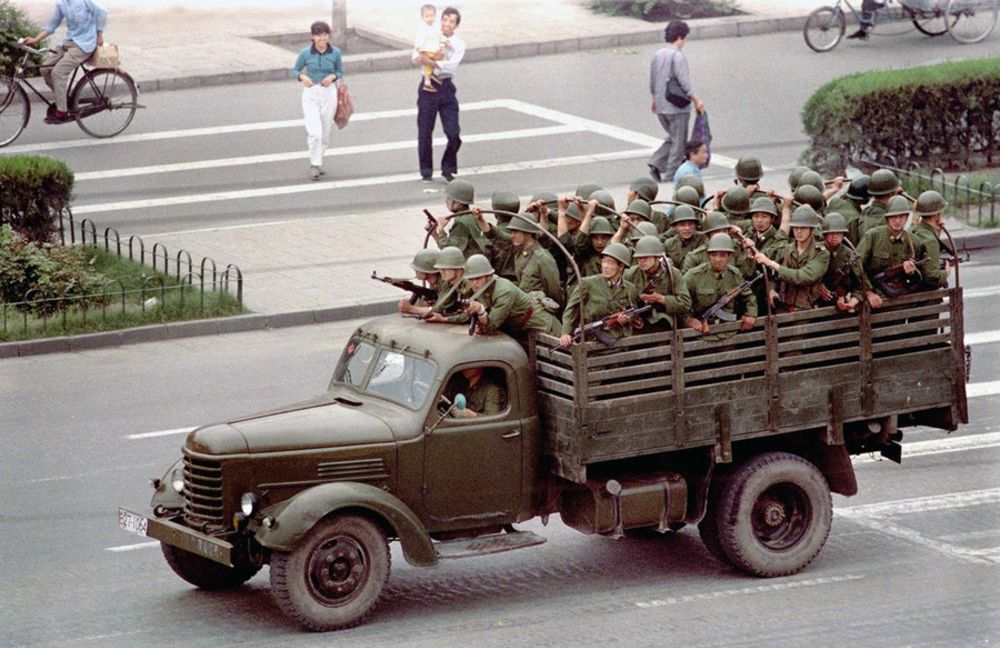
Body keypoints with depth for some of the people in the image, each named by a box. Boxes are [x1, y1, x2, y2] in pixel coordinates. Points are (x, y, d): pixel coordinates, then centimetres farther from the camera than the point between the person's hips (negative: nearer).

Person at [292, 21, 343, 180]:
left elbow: (340, 72, 8)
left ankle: (317, 162, 31)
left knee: (325, 133, 11)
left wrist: (332, 77, -13)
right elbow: (295, 70, 4)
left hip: (329, 93, 2)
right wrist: (303, 77, -16)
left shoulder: (335, 53, -4)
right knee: (315, 132, -15)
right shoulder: (305, 53, -7)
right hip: (311, 94, -2)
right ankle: (314, 165, -2)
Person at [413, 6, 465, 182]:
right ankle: (426, 172, 16)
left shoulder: (458, 44, 3)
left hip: (446, 87, 0)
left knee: (453, 133, -5)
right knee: (425, 133, 4)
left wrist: (431, 61, -19)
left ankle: (448, 168, 14)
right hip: (428, 87, 0)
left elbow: (451, 66, -13)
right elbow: (416, 59, -8)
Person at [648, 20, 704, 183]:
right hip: (677, 107, -8)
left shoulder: (657, 55, 8)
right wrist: (696, 101, -9)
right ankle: (671, 174, 6)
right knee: (678, 141, 4)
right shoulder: (678, 56, -16)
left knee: (673, 138, 21)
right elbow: (685, 84, -20)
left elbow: (652, 82, 16)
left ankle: (656, 164, 7)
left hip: (661, 108, 8)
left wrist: (655, 100, 30)